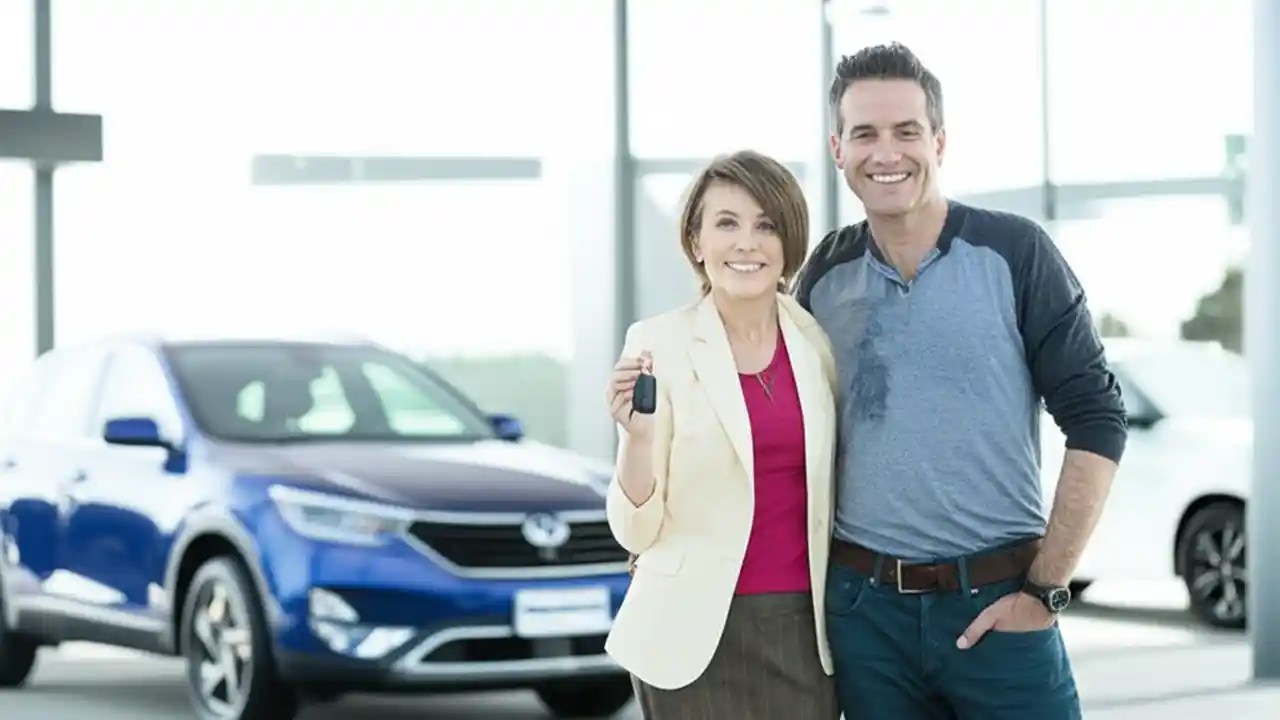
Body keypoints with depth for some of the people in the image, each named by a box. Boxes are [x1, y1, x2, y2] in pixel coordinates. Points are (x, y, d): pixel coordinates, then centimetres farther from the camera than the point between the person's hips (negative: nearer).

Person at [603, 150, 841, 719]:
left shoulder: (818, 341, 3)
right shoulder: (659, 343, -7)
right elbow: (637, 531, -8)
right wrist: (638, 434, -24)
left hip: (804, 629, 3)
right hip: (698, 635, -3)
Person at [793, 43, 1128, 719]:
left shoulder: (1014, 253, -5)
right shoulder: (825, 275, 5)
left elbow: (1096, 421, -5)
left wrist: (1045, 589, -8)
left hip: (997, 604, -3)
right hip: (864, 607, 3)